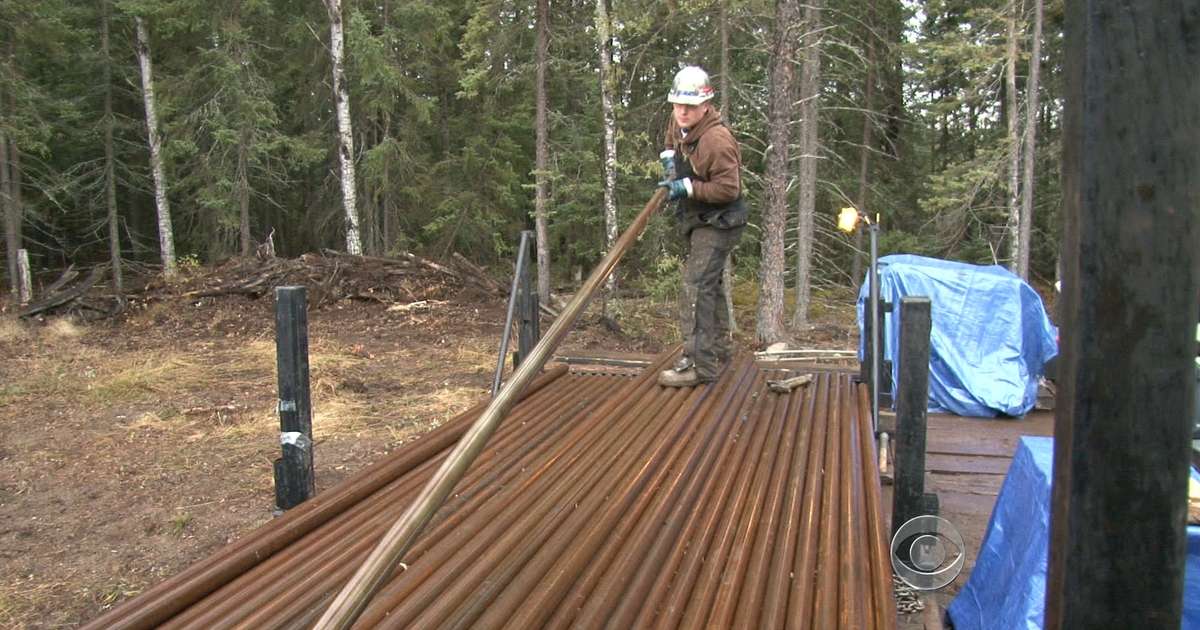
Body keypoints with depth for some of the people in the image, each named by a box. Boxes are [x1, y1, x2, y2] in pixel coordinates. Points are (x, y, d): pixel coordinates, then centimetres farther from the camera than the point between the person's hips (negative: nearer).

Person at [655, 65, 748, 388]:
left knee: (696, 286, -18)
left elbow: (728, 189, -27)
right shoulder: (680, 124, 2)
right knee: (709, 284, 21)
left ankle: (698, 364, -18)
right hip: (697, 220, 10)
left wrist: (688, 188, -26)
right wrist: (669, 156, 8)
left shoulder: (716, 140, -27)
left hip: (718, 222, -10)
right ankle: (721, 347, 37)